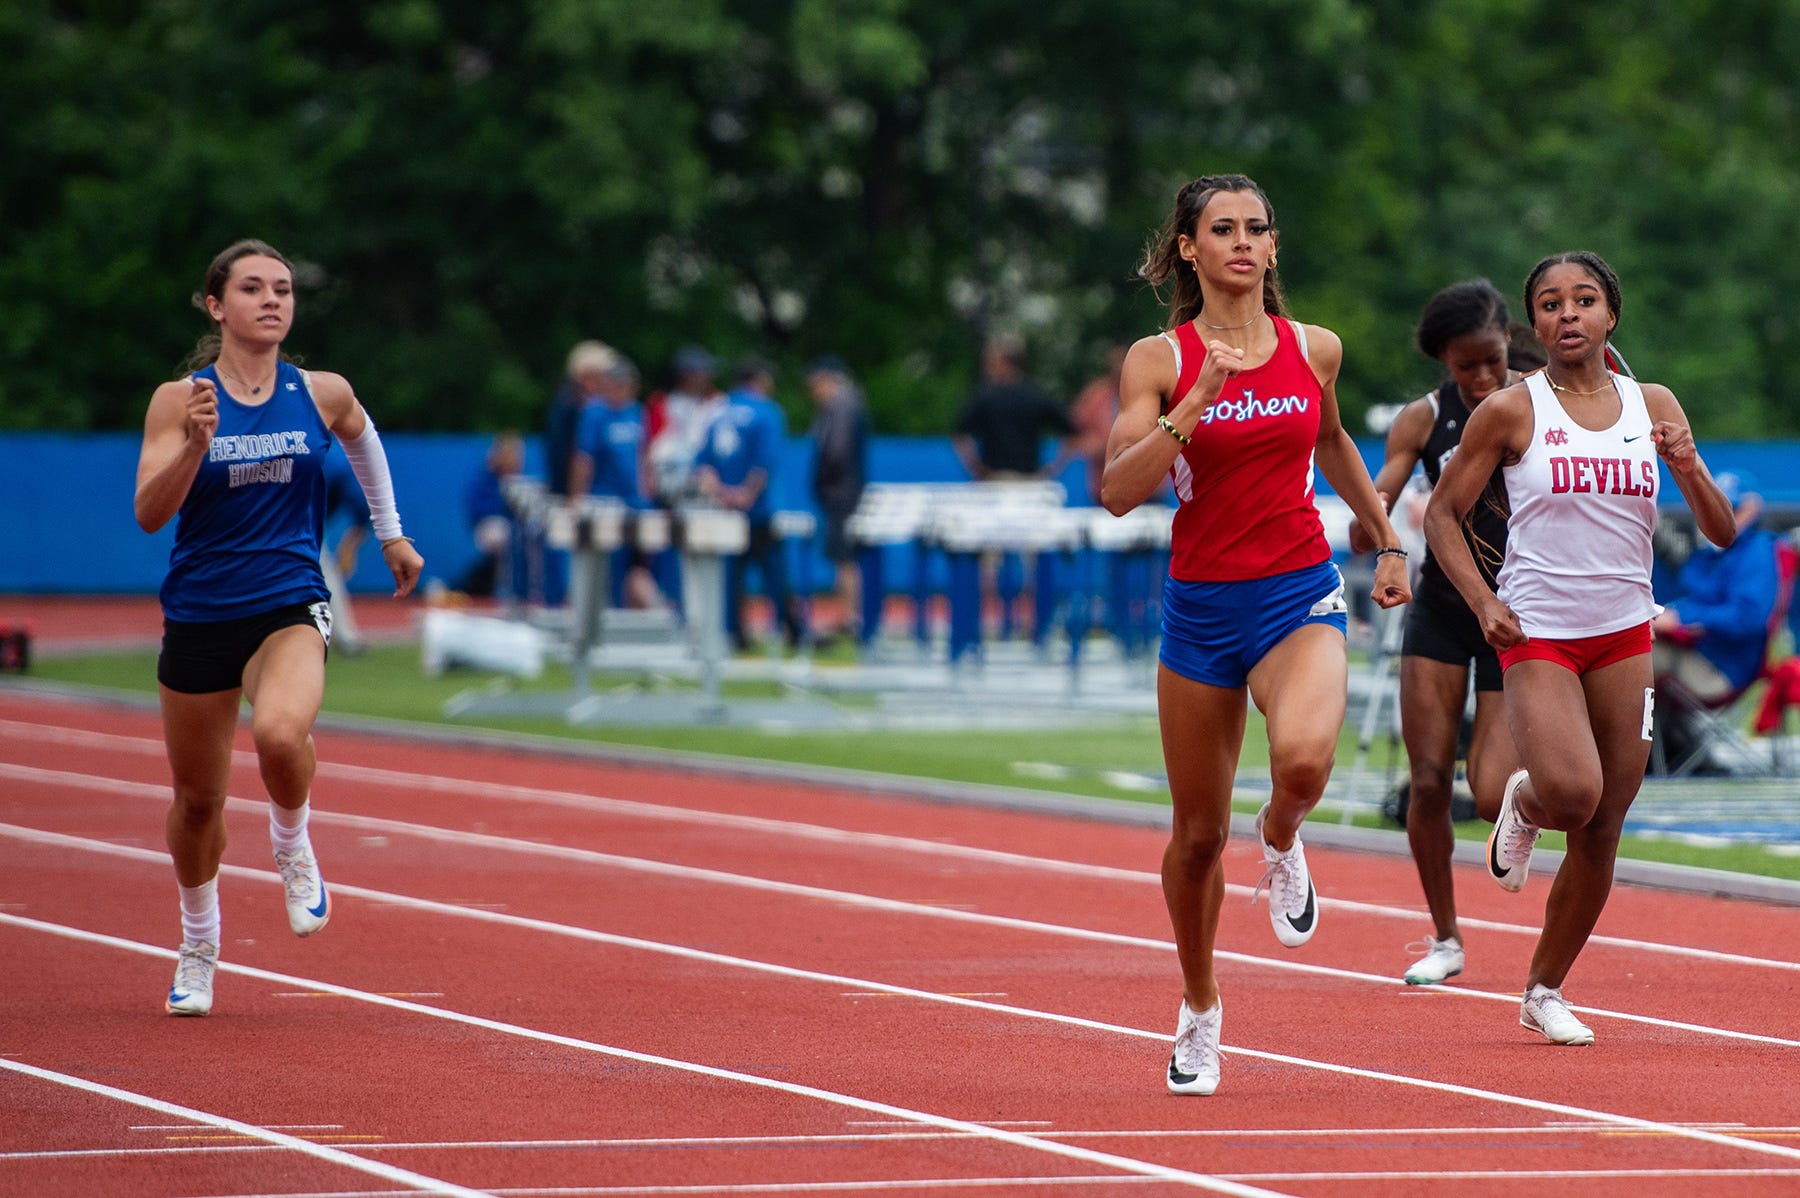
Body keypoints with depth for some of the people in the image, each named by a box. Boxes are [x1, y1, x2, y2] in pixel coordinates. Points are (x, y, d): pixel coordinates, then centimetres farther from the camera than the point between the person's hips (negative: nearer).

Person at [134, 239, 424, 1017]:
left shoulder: (322, 395, -1)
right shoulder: (179, 400, -7)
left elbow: (362, 440, 23)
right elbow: (150, 513, -15)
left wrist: (390, 535, 30)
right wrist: (196, 443, -30)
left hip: (289, 609, -1)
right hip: (199, 618, 1)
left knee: (281, 733, -33)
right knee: (197, 798, 13)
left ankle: (293, 845, -1)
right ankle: (198, 947, 39)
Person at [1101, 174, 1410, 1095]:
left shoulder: (1314, 350, 4)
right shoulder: (1158, 361, -4)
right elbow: (1119, 491, -15)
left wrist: (1386, 543, 28)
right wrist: (1196, 404, -23)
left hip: (1298, 597, 0)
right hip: (1200, 605, 0)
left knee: (1303, 758, -31)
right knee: (1198, 834, 8)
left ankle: (1281, 845, 6)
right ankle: (1199, 1009, 31)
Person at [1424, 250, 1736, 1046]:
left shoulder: (1652, 407, 6)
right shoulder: (1510, 412, -3)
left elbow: (1721, 533, 6)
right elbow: (1442, 513, 3)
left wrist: (1688, 467, -13)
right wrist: (1483, 602, -11)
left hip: (1625, 635, 4)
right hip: (1537, 631, -3)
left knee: (1601, 834, 4)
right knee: (1573, 792, -26)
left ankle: (1545, 991, 21)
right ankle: (1524, 806, 11)